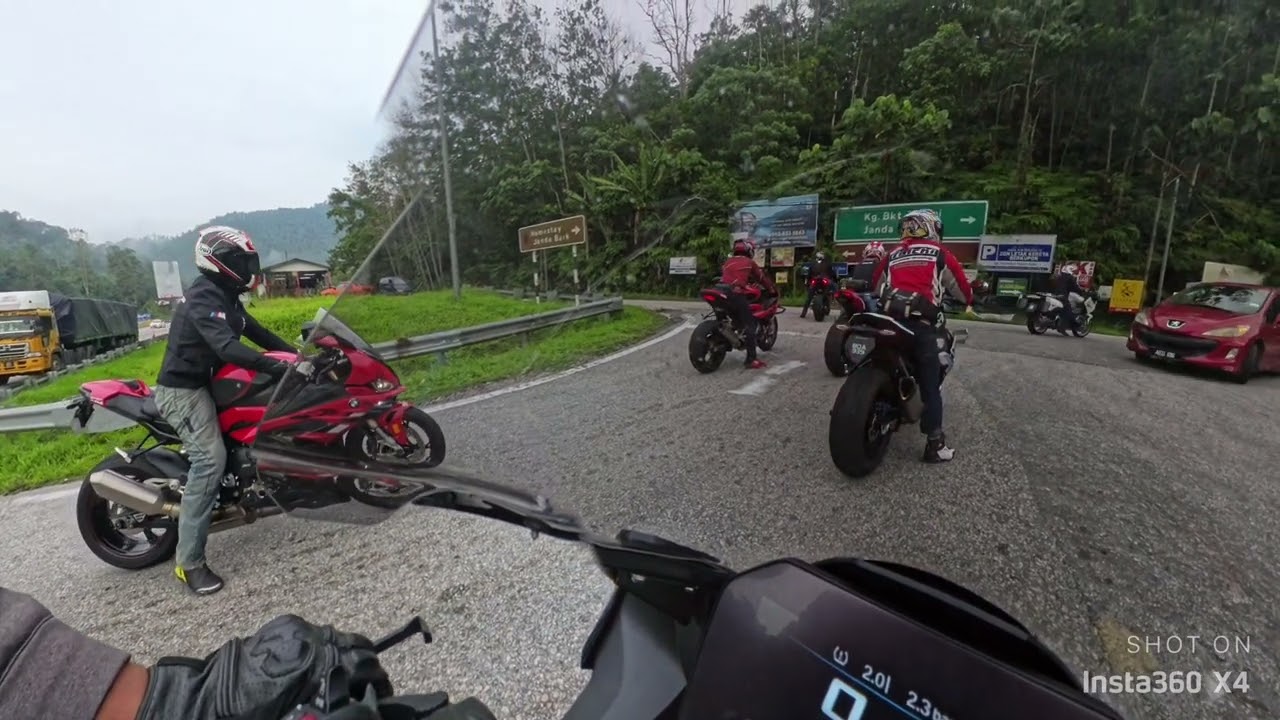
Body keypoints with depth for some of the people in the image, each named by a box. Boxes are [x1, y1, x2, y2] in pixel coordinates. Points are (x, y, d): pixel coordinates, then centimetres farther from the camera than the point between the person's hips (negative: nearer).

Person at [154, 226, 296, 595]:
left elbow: (258, 333, 16)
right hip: (183, 390, -11)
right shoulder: (204, 297, -21)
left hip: (203, 384, 11)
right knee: (211, 459, -21)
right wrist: (281, 367, -44)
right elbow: (228, 347, -36)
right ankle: (189, 561, -15)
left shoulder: (226, 297, 11)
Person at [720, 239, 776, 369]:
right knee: (749, 325, -7)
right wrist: (773, 290, 33)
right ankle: (751, 360, -14)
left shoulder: (728, 262, 27)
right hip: (737, 295, -6)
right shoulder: (749, 262, 14)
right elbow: (762, 278, 20)